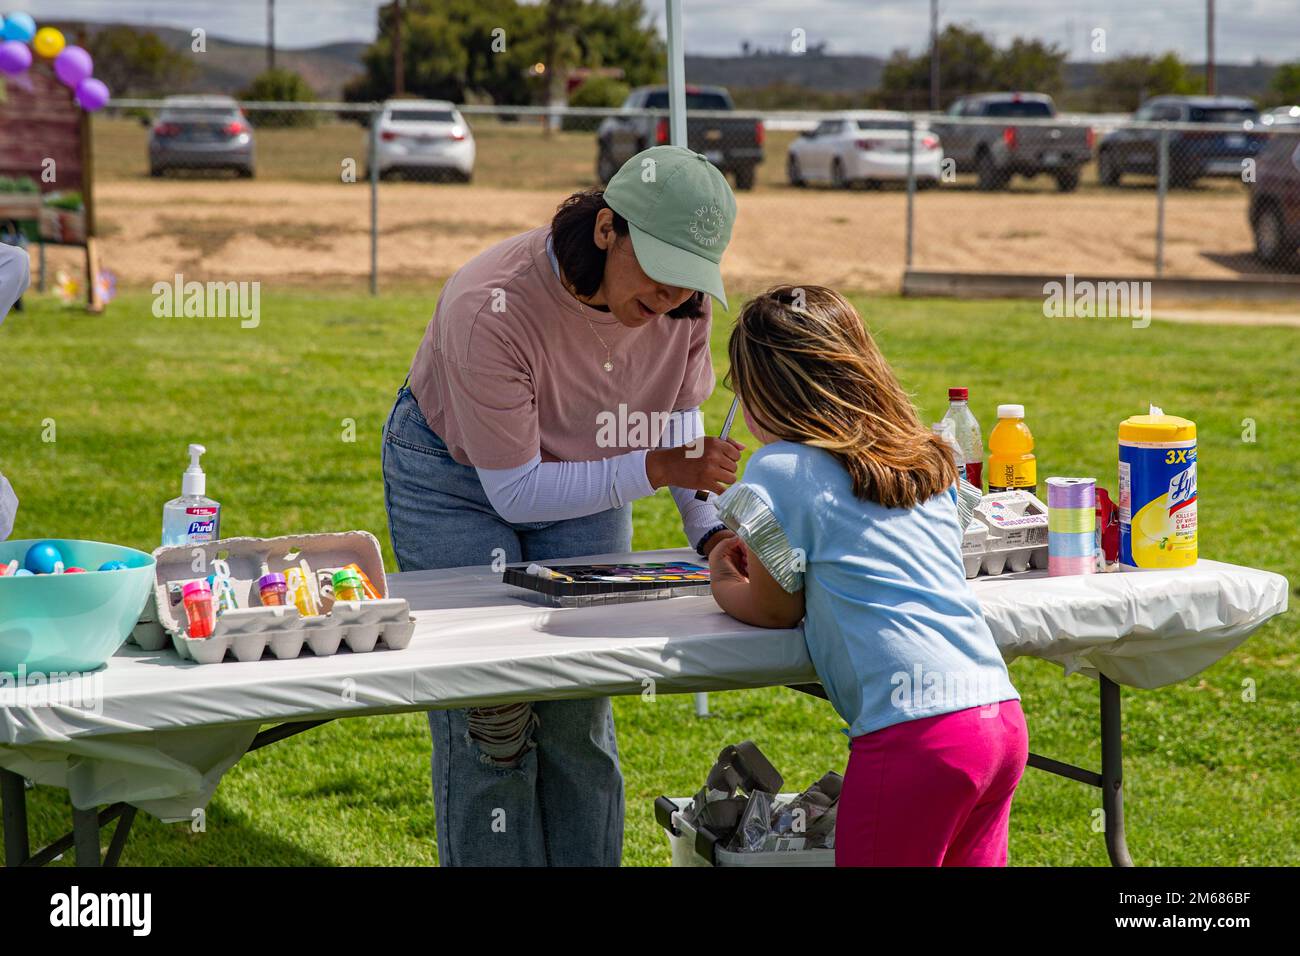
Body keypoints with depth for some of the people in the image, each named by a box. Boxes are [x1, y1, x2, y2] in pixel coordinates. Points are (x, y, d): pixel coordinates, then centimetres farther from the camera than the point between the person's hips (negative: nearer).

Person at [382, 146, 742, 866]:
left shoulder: (684, 300, -21)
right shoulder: (490, 308, -36)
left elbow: (679, 418, 0)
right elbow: (514, 491, -28)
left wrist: (709, 530, -16)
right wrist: (655, 469, -35)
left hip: (581, 477, 4)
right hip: (456, 478, -4)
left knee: (580, 710, -1)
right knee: (491, 717, -10)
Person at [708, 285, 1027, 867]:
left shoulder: (781, 471, -2)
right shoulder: (929, 460, 18)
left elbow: (777, 611, 7)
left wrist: (723, 583, 27)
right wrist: (764, 562, 32)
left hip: (914, 732, -7)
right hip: (1001, 715, 7)